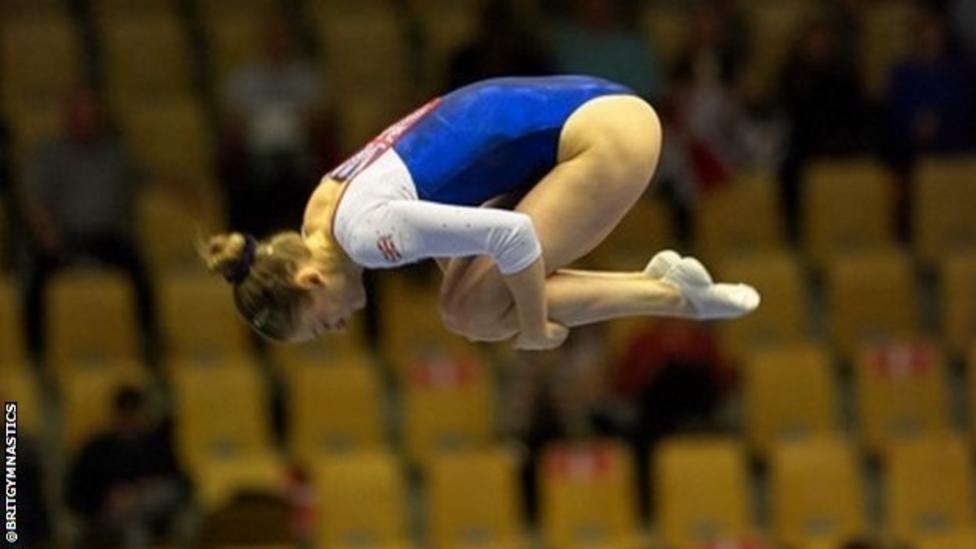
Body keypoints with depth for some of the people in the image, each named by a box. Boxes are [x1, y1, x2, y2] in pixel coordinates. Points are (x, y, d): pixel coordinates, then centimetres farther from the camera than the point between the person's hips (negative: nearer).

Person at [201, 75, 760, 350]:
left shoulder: (367, 231, -21)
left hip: (607, 136, -10)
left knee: (480, 311, -10)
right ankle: (661, 283, 7)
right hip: (576, 118, 10)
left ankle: (671, 294, -1)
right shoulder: (325, 214, 7)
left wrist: (534, 331, -11)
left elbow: (514, 236, -25)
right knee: (467, 306, 5)